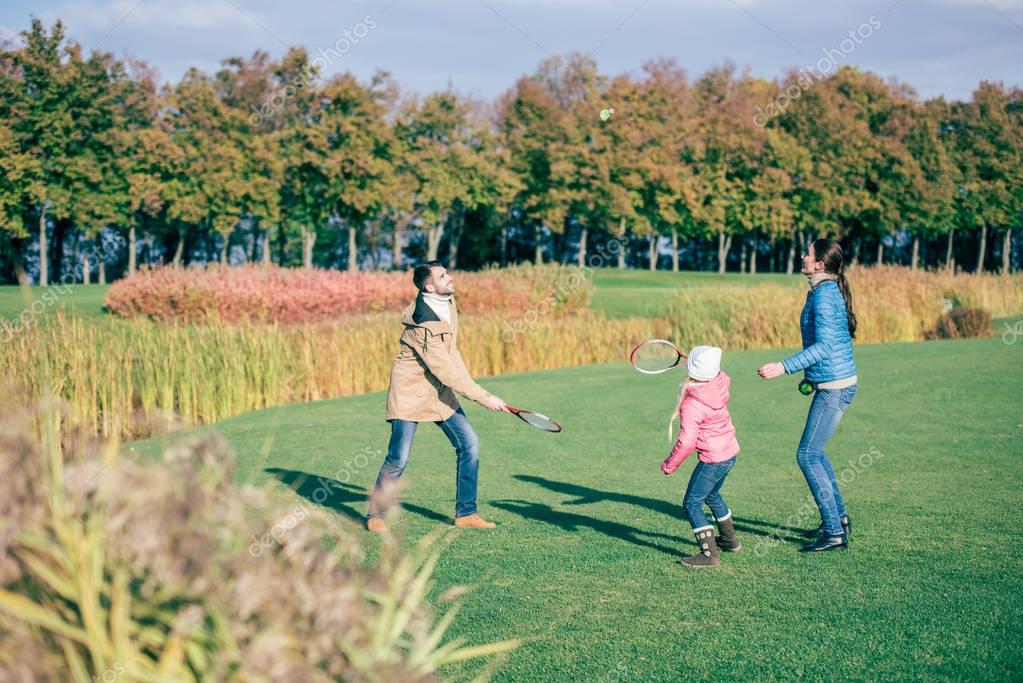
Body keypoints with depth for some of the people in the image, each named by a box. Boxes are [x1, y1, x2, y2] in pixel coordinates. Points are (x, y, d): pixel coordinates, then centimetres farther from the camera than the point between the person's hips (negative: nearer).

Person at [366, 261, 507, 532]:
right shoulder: (423, 324, -27)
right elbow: (446, 371, -28)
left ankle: (466, 513, 10)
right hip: (410, 392, -8)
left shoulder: (447, 301, -1)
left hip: (440, 392, 8)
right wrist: (484, 397, -26)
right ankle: (375, 515, 13)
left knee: (469, 444, 0)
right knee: (398, 458, -8)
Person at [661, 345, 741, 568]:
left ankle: (709, 554, -9)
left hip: (713, 461, -9)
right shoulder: (720, 382, -7)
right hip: (730, 453, 9)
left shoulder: (691, 405, -27)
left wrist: (668, 465, -15)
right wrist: (708, 367, 31)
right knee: (712, 495, 29)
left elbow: (686, 442, -28)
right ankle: (730, 538, 44)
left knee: (691, 504, -3)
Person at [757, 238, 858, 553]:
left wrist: (784, 367, -32)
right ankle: (839, 518, 29)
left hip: (834, 388, -10)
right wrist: (810, 377, 22)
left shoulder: (824, 296, -19)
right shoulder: (829, 290, 12)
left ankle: (834, 533, -4)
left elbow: (823, 346, -26)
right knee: (814, 452, 20)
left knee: (807, 456, -7)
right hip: (833, 384, 10)